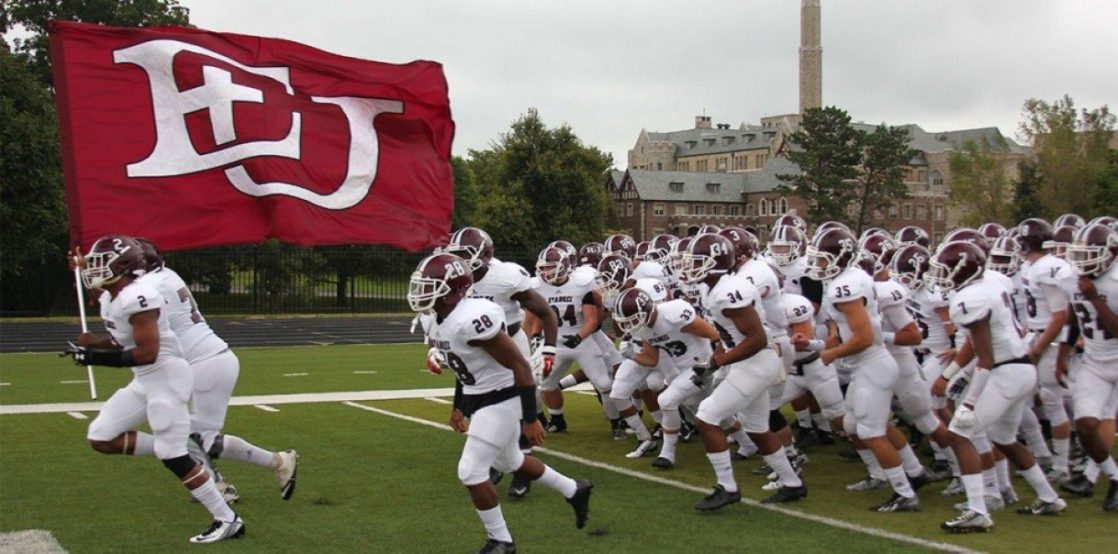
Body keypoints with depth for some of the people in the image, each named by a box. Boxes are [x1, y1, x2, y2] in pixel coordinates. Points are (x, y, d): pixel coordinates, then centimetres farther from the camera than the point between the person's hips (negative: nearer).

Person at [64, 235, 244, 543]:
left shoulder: (137, 297, -22)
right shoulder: (110, 299, 9)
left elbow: (147, 353, -24)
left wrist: (96, 359, -20)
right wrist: (88, 343, 1)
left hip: (166, 376, -10)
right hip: (144, 381, 10)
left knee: (173, 454, -10)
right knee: (101, 438, 9)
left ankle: (227, 521, -3)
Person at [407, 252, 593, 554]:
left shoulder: (472, 319, -30)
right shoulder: (441, 319, 0)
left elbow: (520, 367, -25)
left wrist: (530, 419, -22)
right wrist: (458, 407, 23)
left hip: (500, 402, -10)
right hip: (479, 400, 10)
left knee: (471, 472, -7)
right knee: (509, 462, 25)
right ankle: (574, 490, 44)